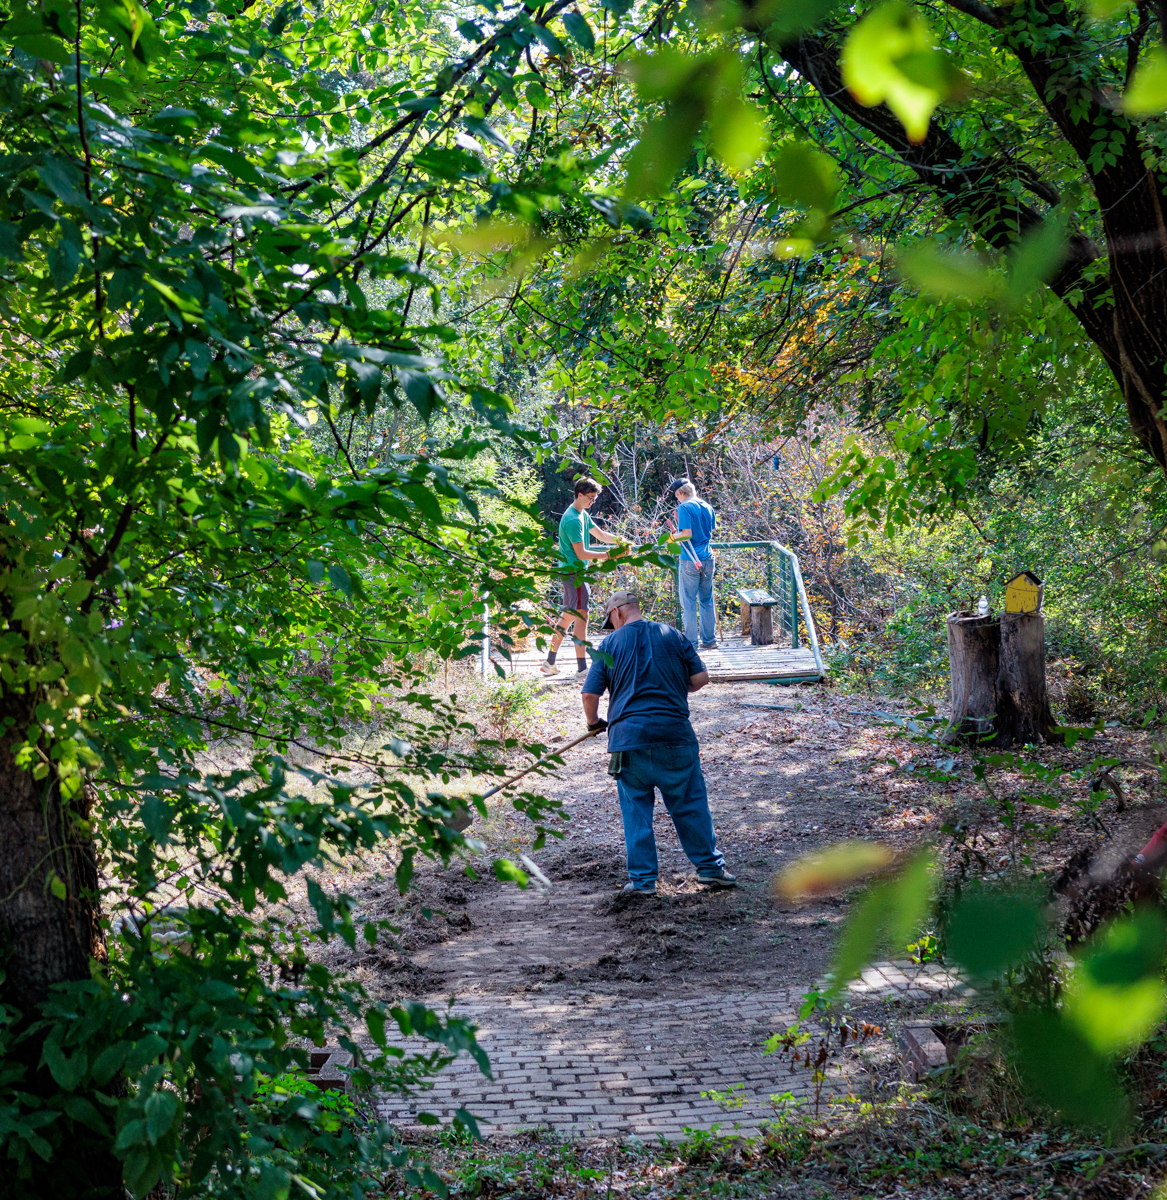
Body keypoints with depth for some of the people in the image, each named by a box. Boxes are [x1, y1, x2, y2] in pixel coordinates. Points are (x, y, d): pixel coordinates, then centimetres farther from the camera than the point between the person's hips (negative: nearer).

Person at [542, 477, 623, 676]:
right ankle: (582, 667, -11)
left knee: (569, 615, 13)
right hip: (574, 571, -11)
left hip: (571, 572, 11)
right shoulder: (572, 520, -18)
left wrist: (618, 540, -2)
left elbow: (600, 535, 18)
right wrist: (609, 554, -20)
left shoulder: (583, 515, 14)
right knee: (581, 615, -10)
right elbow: (581, 554, -21)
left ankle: (549, 662, 16)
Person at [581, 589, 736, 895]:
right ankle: (711, 867, 16)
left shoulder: (610, 644, 3)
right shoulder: (672, 635, 7)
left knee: (636, 809, 8)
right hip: (675, 733, 1)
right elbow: (701, 678, 6)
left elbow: (590, 693, 0)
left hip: (629, 736, -1)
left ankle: (643, 879, 9)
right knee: (690, 804, 10)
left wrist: (594, 723, 19)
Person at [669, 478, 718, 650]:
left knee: (689, 602, 0)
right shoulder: (707, 507, 12)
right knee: (707, 600, 13)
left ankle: (691, 641, 0)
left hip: (691, 560, -7)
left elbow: (687, 534, -17)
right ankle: (710, 639, 15)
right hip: (707, 559, 7)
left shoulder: (684, 507, -10)